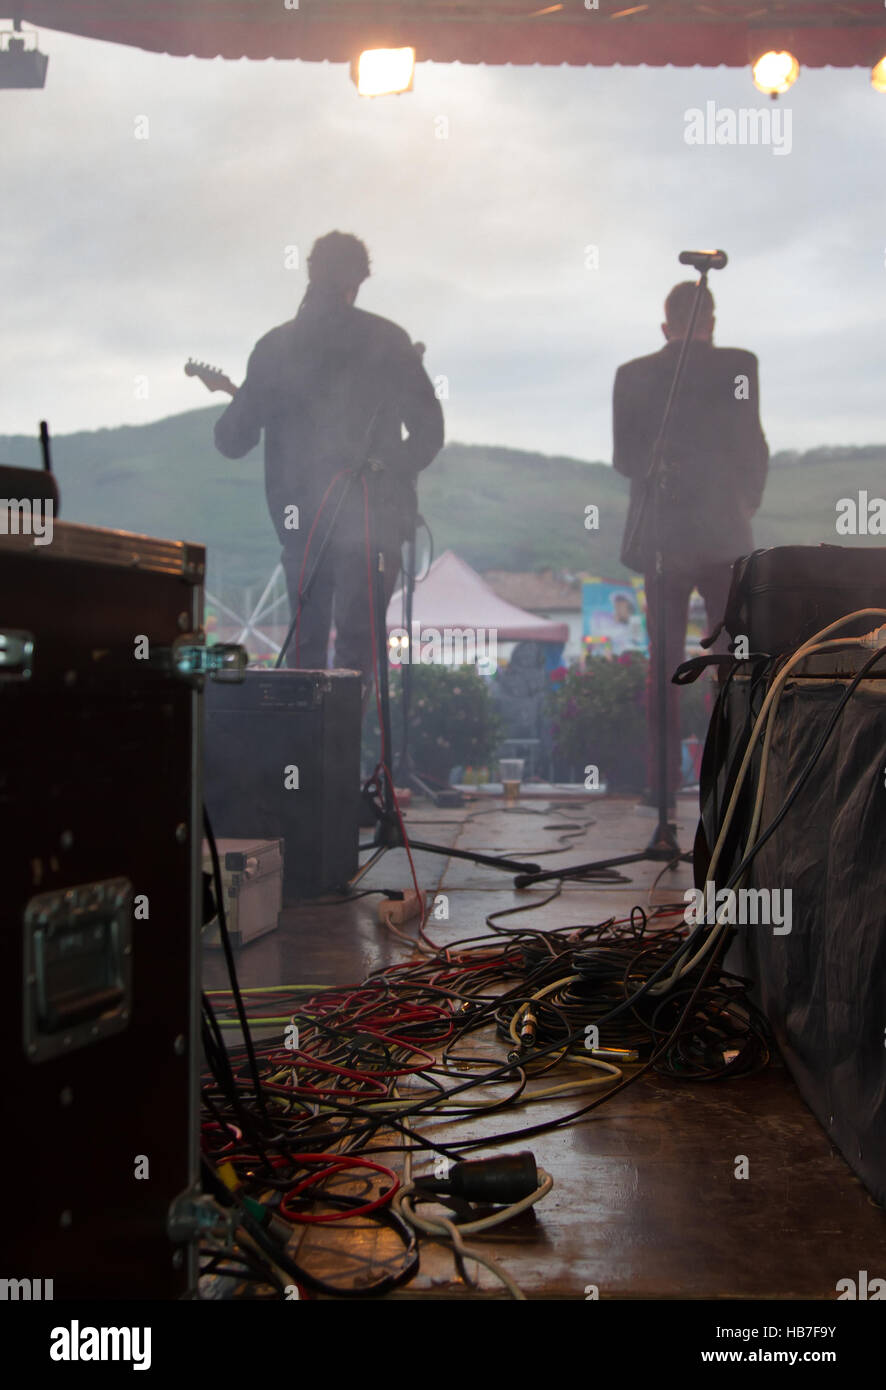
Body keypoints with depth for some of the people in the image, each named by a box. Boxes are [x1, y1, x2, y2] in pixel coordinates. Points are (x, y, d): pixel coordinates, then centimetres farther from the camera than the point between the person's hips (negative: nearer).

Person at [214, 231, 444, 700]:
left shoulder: (274, 345, 5)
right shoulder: (387, 340, -1)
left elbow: (233, 440, 7)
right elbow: (428, 429, -3)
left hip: (299, 516, 3)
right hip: (370, 518, -2)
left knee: (305, 642, 15)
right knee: (357, 642, 0)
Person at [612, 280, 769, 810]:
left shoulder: (632, 375, 3)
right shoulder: (737, 364, -4)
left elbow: (624, 458, 4)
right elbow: (753, 447, -5)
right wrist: (747, 503, 12)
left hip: (658, 534, 3)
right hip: (722, 533, -3)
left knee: (664, 662, 9)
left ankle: (664, 781, 7)